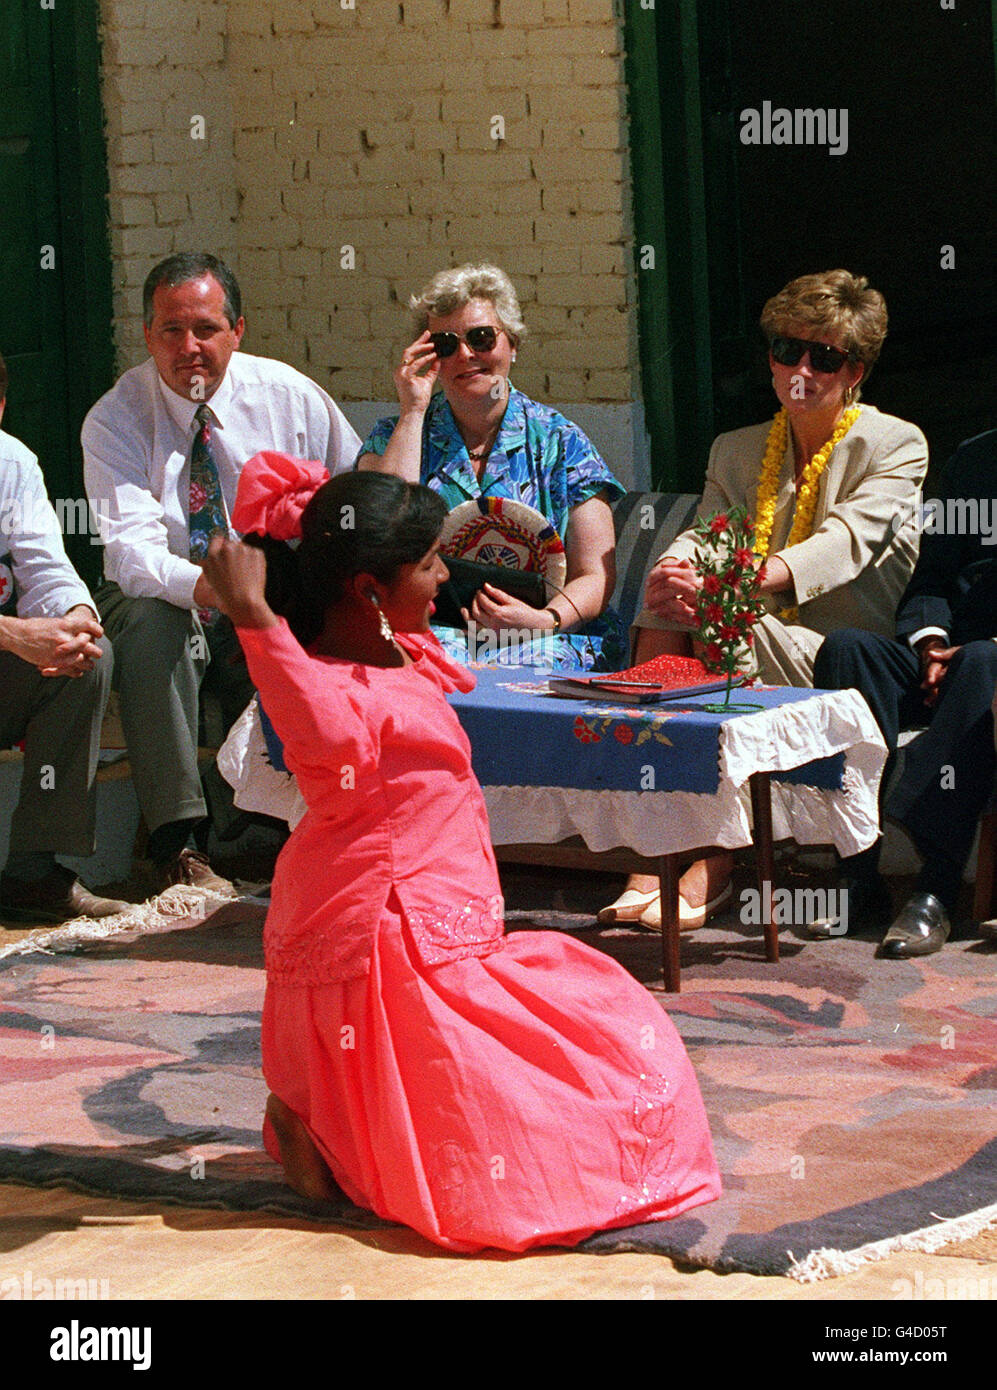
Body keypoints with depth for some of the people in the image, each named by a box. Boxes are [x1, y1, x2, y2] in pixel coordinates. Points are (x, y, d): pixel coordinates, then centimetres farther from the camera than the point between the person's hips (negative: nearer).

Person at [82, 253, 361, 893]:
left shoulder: (291, 397, -4)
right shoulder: (116, 420, -11)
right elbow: (134, 552, -25)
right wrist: (207, 586, -46)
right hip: (165, 605, -1)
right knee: (148, 619, -35)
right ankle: (176, 840, -35)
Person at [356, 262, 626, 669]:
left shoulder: (558, 442, 9)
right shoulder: (395, 436, 12)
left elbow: (595, 578, 4)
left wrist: (544, 620, -19)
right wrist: (413, 412, -5)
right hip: (427, 631, 0)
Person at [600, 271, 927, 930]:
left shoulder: (897, 445, 0)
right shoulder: (735, 450, 18)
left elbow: (845, 543, -17)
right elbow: (702, 536, 3)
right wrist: (676, 574, -25)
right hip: (750, 654, 5)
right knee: (664, 610, -25)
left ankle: (716, 862, -33)